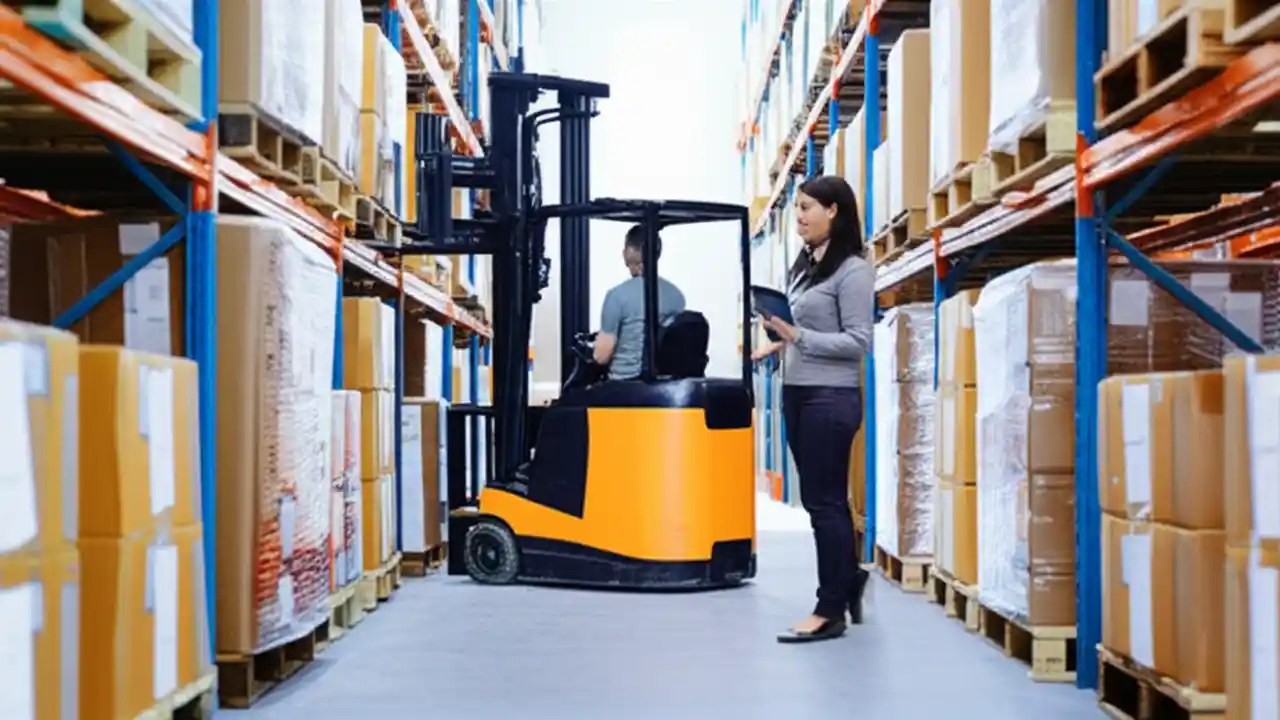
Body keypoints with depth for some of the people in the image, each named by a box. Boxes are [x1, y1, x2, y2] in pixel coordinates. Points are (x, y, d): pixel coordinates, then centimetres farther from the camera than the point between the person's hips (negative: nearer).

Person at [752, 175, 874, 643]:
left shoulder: (852, 270, -10)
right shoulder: (804, 265, 13)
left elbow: (858, 342, -14)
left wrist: (798, 337, -21)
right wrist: (779, 344, 4)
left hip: (830, 397, -8)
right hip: (797, 392, 8)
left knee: (825, 501, -2)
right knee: (820, 499, 15)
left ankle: (831, 610, 7)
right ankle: (848, 576, 32)